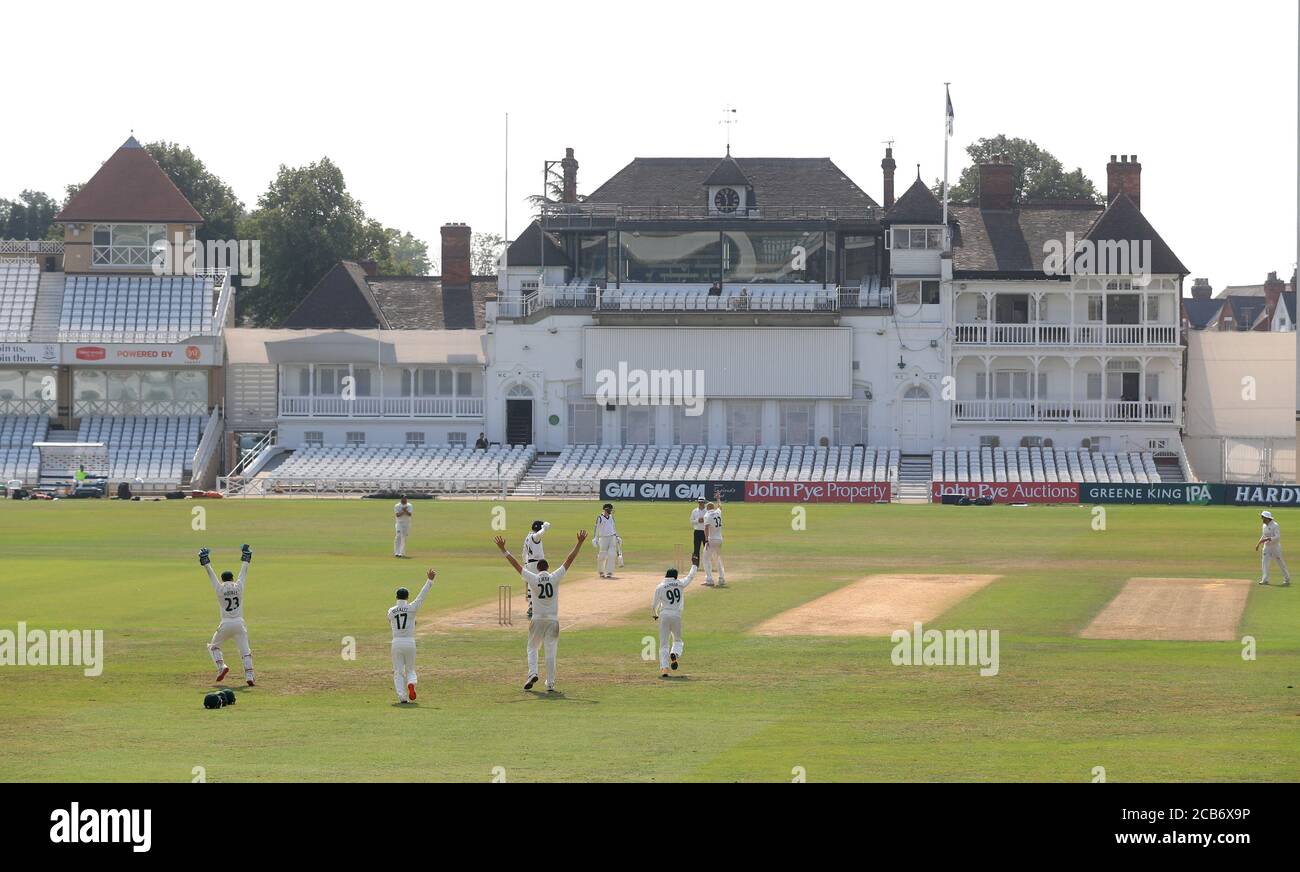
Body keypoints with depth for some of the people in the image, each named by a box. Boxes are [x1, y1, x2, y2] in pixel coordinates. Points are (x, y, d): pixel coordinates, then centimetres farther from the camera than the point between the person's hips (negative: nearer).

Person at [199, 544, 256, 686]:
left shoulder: (220, 589, 0)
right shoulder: (239, 586, 3)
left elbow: (211, 574, 9)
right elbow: (244, 572, 15)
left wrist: (205, 561, 19)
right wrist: (246, 557, 27)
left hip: (225, 624, -1)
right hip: (240, 623, 1)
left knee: (214, 646, 20)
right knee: (245, 650, 1)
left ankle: (221, 666, -3)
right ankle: (249, 677, -12)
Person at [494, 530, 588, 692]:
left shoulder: (533, 578, -5)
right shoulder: (555, 578, -4)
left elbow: (515, 564, -3)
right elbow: (570, 560, -3)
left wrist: (503, 550, 2)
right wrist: (580, 543, -1)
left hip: (537, 620, -1)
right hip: (553, 620, 1)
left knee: (532, 648, 15)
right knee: (550, 652, 3)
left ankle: (532, 673, -8)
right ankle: (550, 684, 1)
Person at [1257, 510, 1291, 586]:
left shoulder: (1275, 526, -17)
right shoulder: (1264, 526, 8)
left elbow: (1277, 537, -25)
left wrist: (1267, 539, -30)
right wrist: (1258, 544, 14)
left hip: (1275, 546, -7)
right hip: (1267, 546, 7)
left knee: (1280, 562, 4)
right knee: (1264, 562, -6)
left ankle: (1287, 579, 17)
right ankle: (1265, 579, -8)